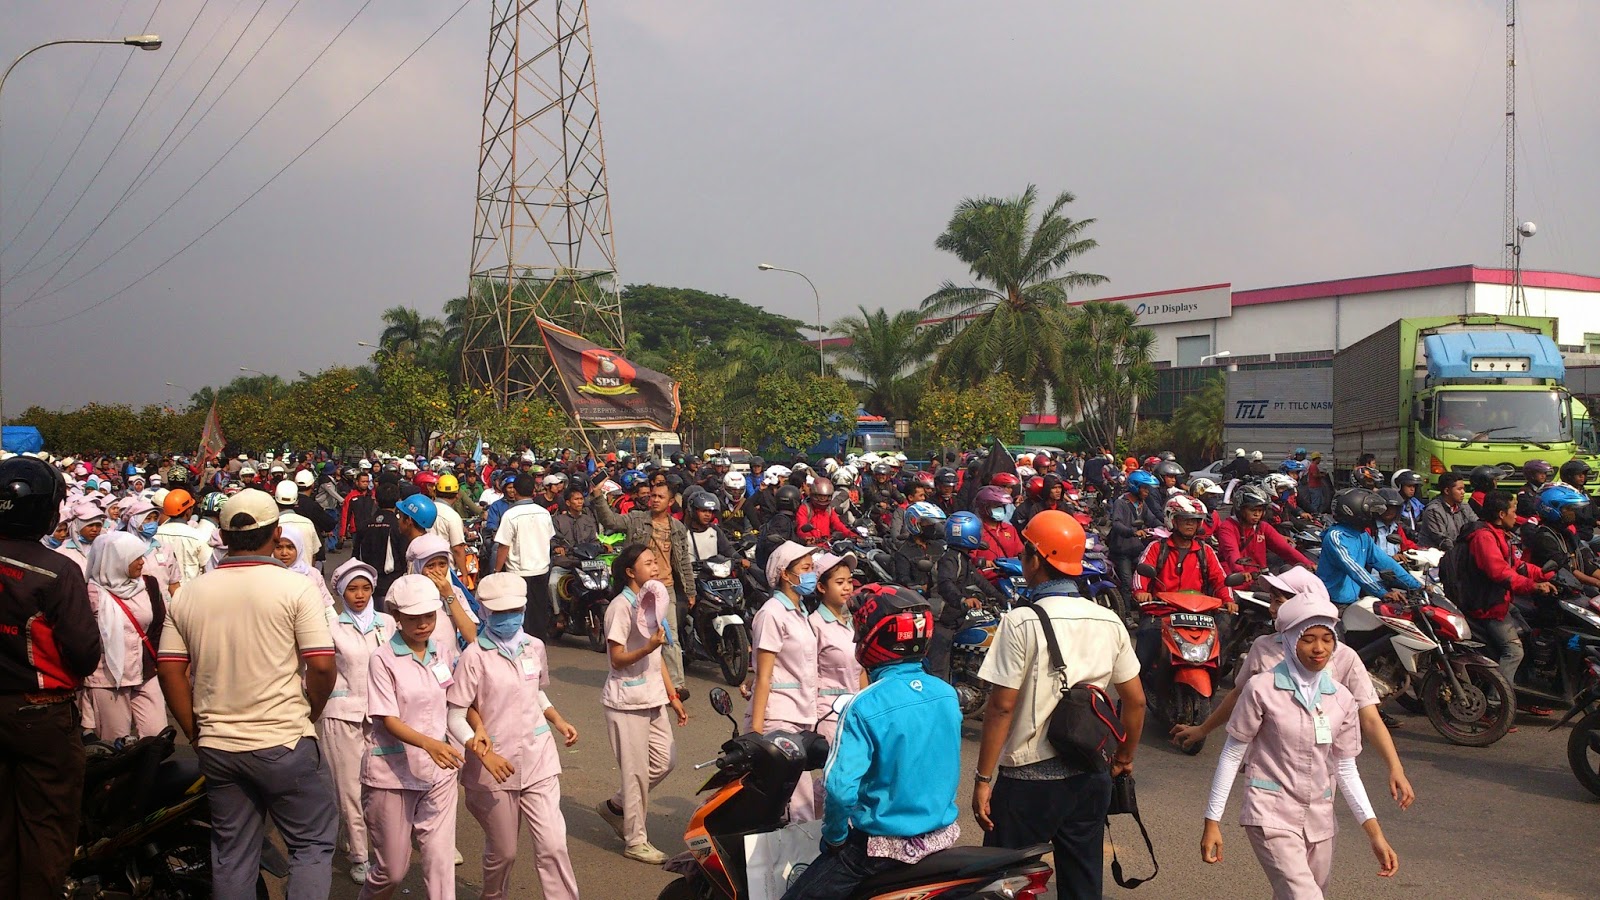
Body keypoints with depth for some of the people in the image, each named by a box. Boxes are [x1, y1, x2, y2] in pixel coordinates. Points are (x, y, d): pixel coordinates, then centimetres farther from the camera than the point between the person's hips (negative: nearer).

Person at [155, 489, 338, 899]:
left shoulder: (190, 593, 3)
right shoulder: (295, 587, -10)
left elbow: (169, 670, 3)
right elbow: (321, 665, -14)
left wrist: (196, 732, 12)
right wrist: (309, 713, 4)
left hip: (217, 747, 5)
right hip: (284, 742, -4)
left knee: (232, 855, 16)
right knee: (313, 844, 8)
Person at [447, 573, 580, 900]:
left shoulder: (534, 647, 4)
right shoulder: (475, 656, -12)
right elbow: (455, 717, -13)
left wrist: (558, 721, 4)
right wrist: (484, 754, -26)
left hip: (539, 759, 3)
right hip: (496, 765, -3)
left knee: (553, 846, -6)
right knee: (503, 852, 13)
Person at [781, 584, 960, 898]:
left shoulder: (865, 706, -21)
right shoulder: (947, 694, -2)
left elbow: (840, 787, -26)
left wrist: (834, 837, -9)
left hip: (887, 845, -7)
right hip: (943, 836, 7)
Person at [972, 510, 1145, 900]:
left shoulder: (1021, 622, -14)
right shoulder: (1110, 621, 2)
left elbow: (1002, 707, -15)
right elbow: (1135, 700, 8)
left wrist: (983, 779, -9)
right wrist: (1125, 757, 22)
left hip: (1029, 778, -5)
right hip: (1091, 777, 6)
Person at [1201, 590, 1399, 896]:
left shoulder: (1341, 698, 4)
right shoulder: (1262, 689, -10)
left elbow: (1346, 768, 9)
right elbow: (1232, 756, -4)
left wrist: (1375, 833, 1)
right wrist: (1212, 822, -4)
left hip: (1319, 819, 5)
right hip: (1272, 817, -5)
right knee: (1303, 894, -21)